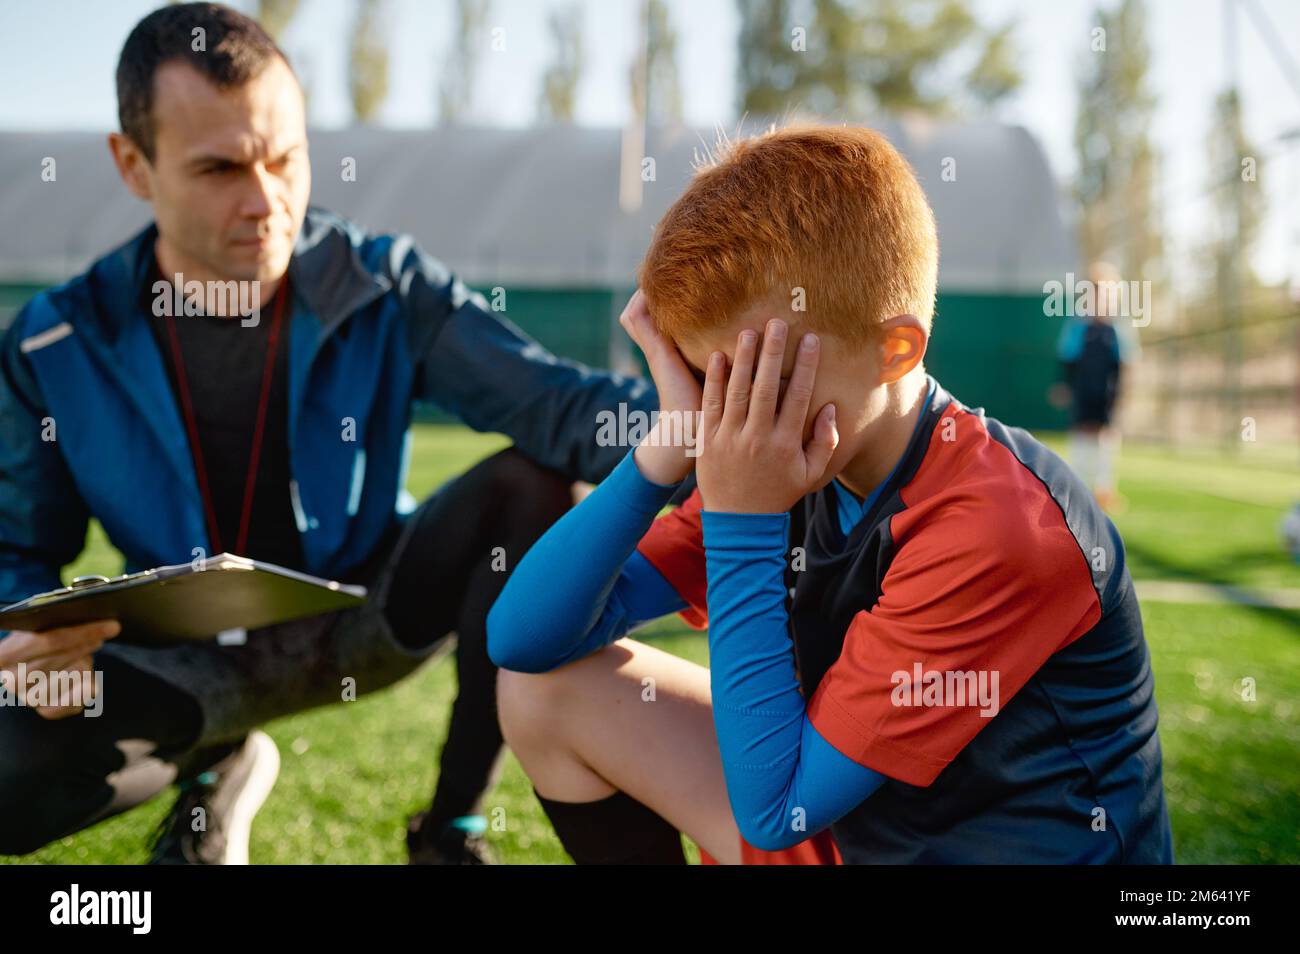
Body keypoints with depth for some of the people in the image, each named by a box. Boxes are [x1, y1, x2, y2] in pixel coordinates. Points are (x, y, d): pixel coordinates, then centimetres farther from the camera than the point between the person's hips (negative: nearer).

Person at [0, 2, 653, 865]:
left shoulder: (383, 286, -15)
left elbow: (555, 399, -29)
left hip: (374, 613, 0)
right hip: (199, 657, 0)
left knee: (535, 485, -27)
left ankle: (451, 828, -9)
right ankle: (218, 767, 13)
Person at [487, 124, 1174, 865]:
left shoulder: (1001, 531, -26)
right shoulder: (783, 469, -5)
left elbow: (772, 807, -22)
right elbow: (522, 638, -8)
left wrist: (741, 521, -24)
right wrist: (666, 455, -19)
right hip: (859, 832, 7)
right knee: (549, 686, 0)